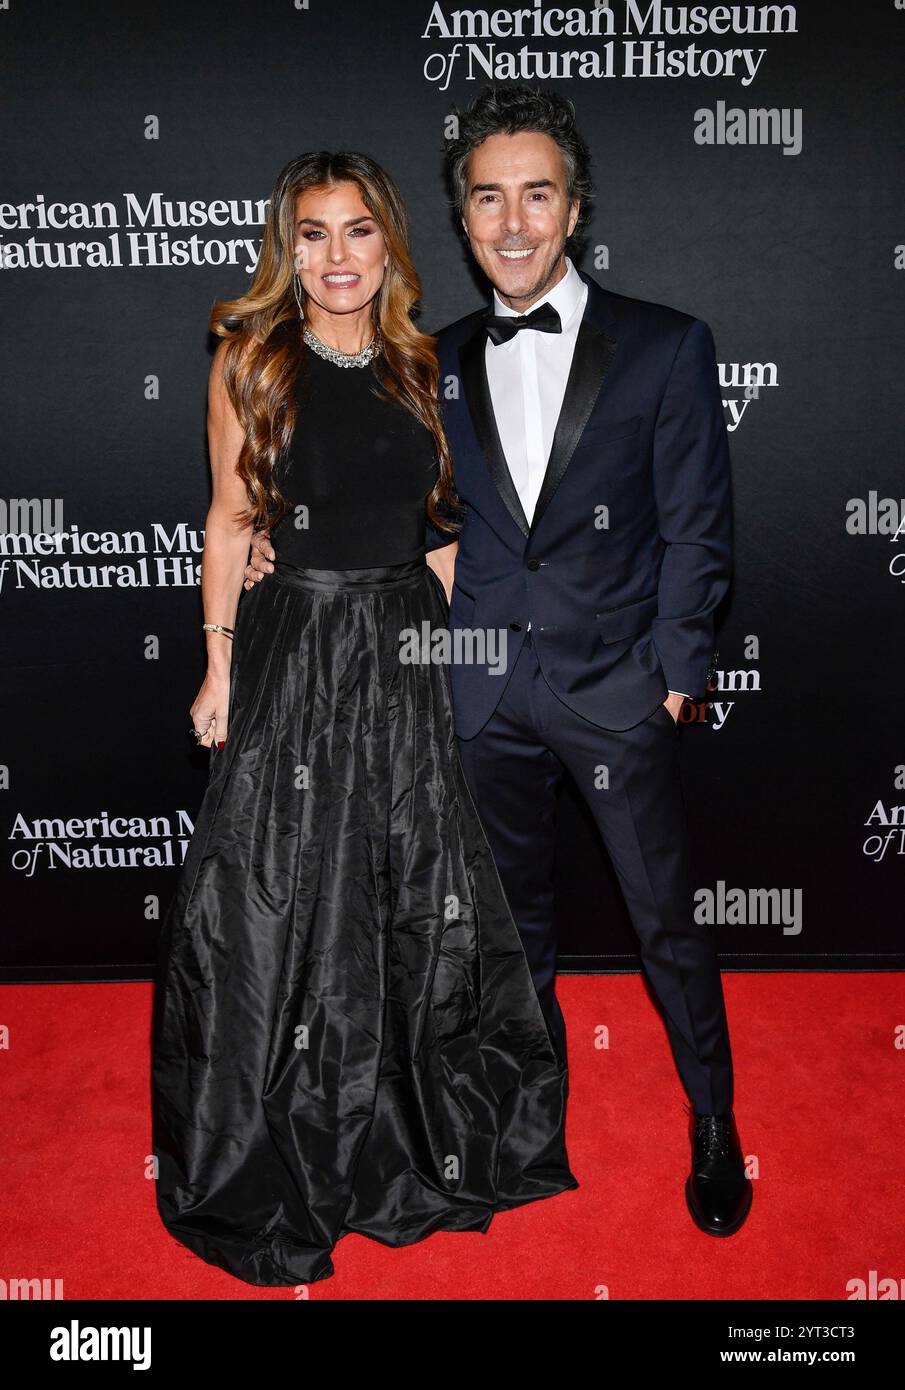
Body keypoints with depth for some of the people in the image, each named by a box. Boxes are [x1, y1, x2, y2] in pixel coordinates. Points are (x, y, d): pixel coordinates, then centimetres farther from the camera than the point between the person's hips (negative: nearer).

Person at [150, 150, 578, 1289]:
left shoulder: (416, 362, 7)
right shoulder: (252, 359, -2)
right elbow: (228, 520, -2)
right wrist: (219, 665, -6)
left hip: (407, 647, 4)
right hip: (293, 648, -3)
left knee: (417, 888, 12)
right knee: (283, 895, 4)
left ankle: (419, 1130, 34)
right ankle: (272, 1161, 24)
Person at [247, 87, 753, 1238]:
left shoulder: (666, 348, -4)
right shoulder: (438, 363, 6)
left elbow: (696, 535, -4)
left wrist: (672, 679, -8)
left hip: (616, 689, -3)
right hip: (485, 695, 3)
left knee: (666, 919, 8)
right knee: (516, 917, 19)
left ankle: (714, 1123, 31)